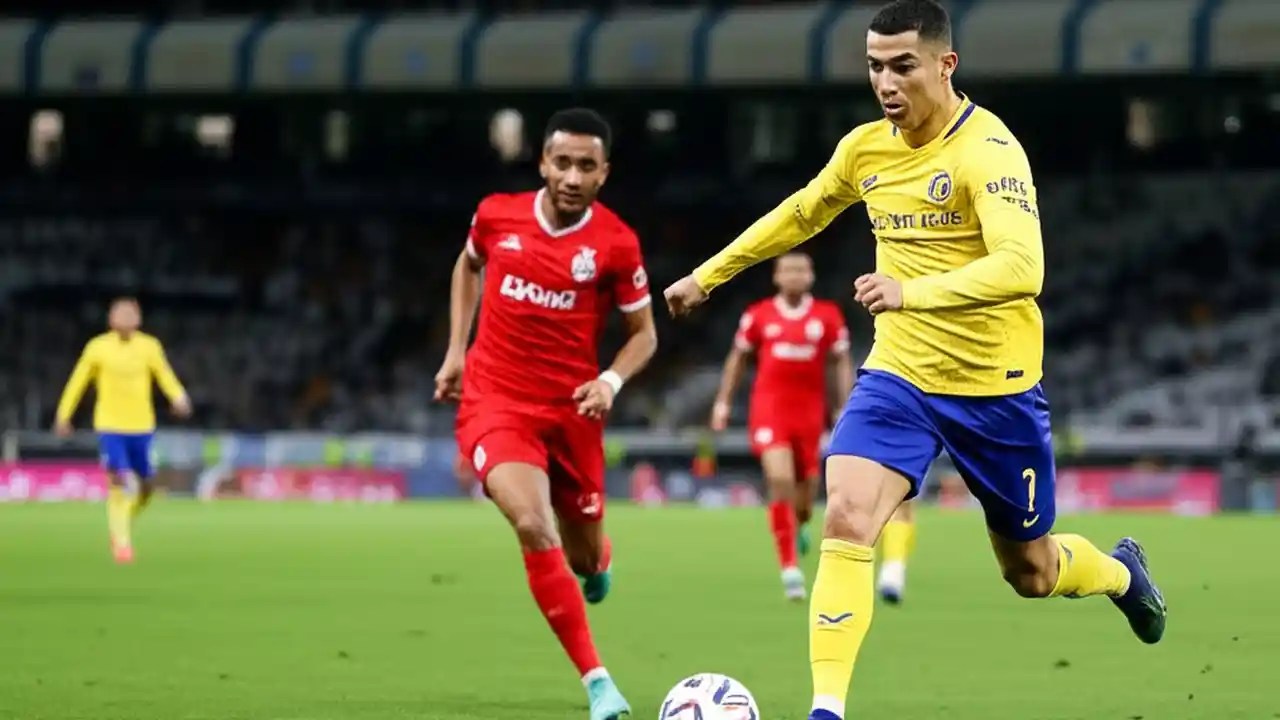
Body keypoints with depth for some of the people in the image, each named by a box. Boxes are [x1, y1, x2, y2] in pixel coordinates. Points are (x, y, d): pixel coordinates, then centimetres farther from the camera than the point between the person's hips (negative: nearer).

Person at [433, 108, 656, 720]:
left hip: (571, 410, 1)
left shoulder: (615, 244, -10)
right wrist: (455, 351, 11)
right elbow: (467, 266, 19)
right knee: (533, 527, -25)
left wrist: (611, 381, -16)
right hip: (495, 401, -1)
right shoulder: (497, 215, -5)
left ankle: (596, 563, 56)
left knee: (583, 554, 12)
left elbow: (644, 333, 3)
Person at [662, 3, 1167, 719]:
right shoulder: (866, 148, 1)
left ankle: (1120, 571, 48)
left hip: (996, 385, -4)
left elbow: (1022, 267, -34)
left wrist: (911, 291, -46)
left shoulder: (988, 149, -20)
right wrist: (708, 276, 27)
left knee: (1031, 572, 12)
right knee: (846, 521, -21)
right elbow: (799, 215, 21)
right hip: (900, 374, 4)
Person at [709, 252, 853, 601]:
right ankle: (789, 567, -17)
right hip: (769, 406, -2)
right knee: (780, 480, -20)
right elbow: (738, 358, 14)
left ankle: (799, 525, 50)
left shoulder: (828, 316, 3)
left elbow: (841, 362, 7)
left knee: (806, 486, 10)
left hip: (810, 411, 2)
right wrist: (723, 401, 13)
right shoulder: (758, 315, 2)